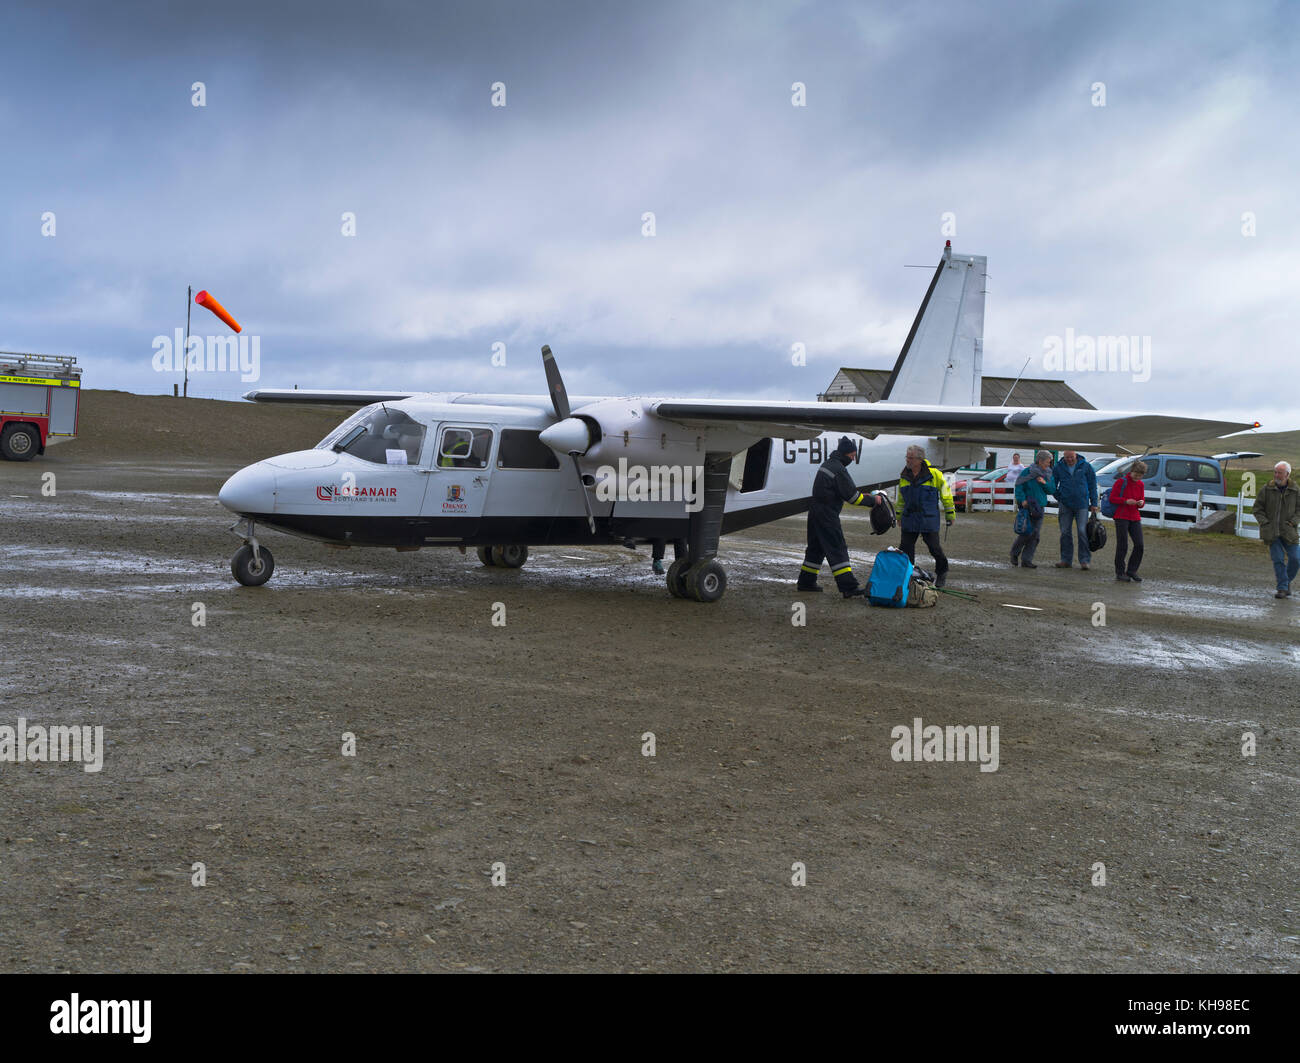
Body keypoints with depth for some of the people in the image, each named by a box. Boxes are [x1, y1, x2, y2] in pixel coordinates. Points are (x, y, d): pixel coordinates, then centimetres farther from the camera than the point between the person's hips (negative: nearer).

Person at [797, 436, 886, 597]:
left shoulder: (828, 464, 15)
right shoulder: (839, 469, -16)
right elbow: (852, 497, -15)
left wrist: (860, 494, 15)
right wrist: (873, 500, -5)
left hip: (815, 511, 10)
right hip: (827, 515, -10)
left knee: (816, 547, 17)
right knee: (837, 549, -11)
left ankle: (805, 582, 23)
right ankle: (849, 588, -13)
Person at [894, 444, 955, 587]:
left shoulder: (933, 474, -7)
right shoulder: (904, 475, 8)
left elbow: (945, 493, 2)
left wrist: (950, 515, 5)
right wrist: (899, 515, 25)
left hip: (929, 520, -4)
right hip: (909, 519, 4)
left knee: (934, 547, 2)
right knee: (905, 548, 0)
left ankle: (942, 572, 25)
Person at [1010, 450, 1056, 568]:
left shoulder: (1048, 475, 10)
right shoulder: (1027, 472, -6)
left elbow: (1052, 490, 11)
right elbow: (1019, 487, -8)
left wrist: (1045, 483, -7)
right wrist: (1022, 500, -19)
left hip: (1039, 507, 5)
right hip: (1027, 506, -5)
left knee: (1035, 534, 0)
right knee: (1027, 532, -10)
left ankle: (1026, 560, 5)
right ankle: (1014, 554, 13)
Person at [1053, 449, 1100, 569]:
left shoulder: (1086, 467, 1)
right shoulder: (1058, 467, 3)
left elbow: (1092, 486, 6)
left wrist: (1093, 503, 4)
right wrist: (1059, 498, 10)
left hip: (1082, 504, -2)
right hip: (1065, 505, 2)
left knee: (1082, 531, -9)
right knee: (1065, 532, 4)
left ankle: (1084, 560, -4)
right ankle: (1066, 560, 11)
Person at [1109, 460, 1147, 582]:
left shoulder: (1141, 485, 11)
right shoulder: (1121, 482, -5)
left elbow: (1142, 500, 18)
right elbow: (1112, 498, -7)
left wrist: (1141, 503, -6)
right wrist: (1126, 501, -20)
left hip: (1135, 518, 5)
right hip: (1121, 517, -5)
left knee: (1139, 545, -3)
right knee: (1122, 545, -5)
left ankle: (1132, 570, 10)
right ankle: (1120, 572, 5)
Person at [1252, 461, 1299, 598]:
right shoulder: (1267, 489, 0)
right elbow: (1257, 508, 4)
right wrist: (1265, 522, -8)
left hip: (1288, 531, 1)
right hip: (1271, 531, -1)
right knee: (1278, 560, -6)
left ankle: (1287, 581, 24)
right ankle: (1282, 588, -1)